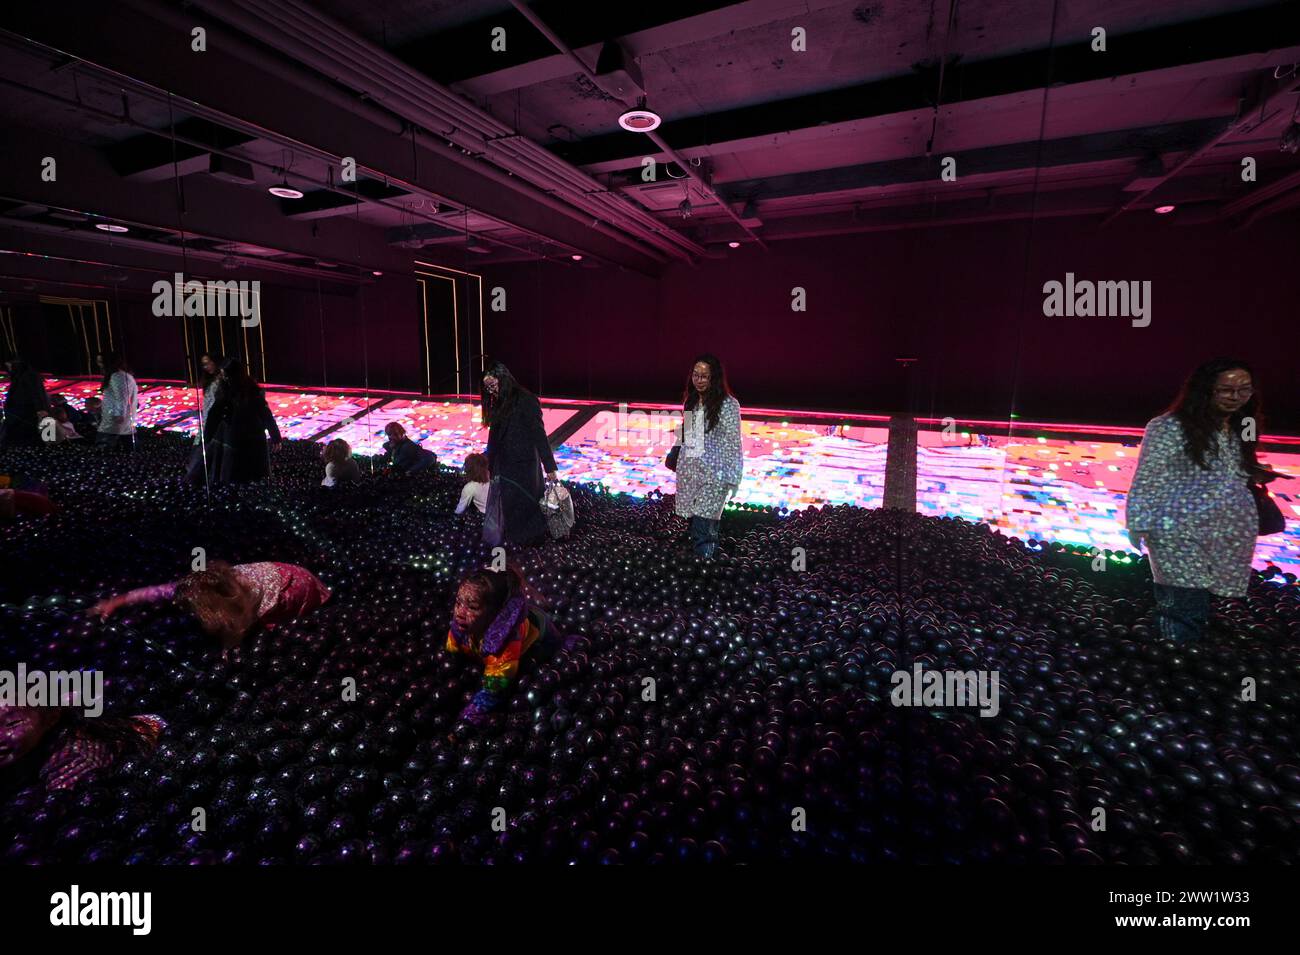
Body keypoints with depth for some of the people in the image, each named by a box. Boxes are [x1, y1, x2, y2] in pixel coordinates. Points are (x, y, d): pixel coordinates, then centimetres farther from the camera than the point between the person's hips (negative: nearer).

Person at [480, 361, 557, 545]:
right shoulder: (498, 405, 13)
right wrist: (490, 468, 20)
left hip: (524, 467, -8)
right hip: (504, 469, 8)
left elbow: (538, 435, -16)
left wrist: (549, 467, -18)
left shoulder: (525, 400, -12)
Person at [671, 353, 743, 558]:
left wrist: (732, 480, -10)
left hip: (714, 475, -6)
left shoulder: (728, 404, -9)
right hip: (689, 472, 6)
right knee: (694, 526, 10)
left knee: (703, 532, -10)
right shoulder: (691, 401, 11)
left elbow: (733, 443, -9)